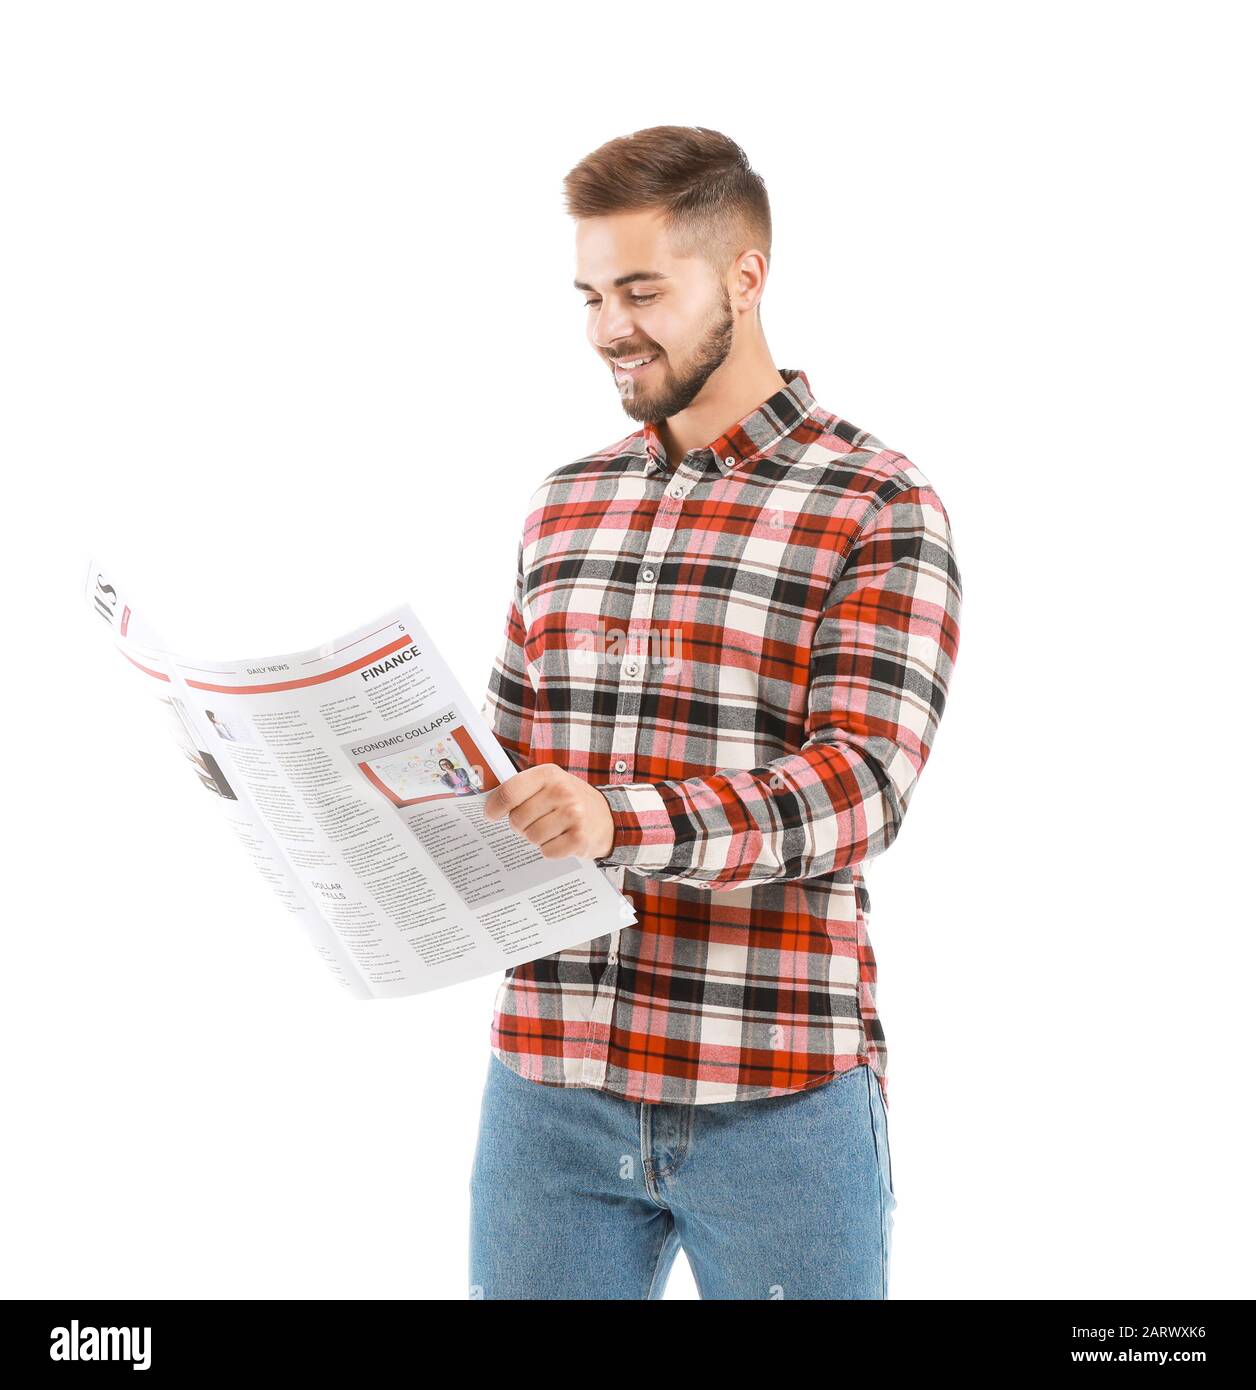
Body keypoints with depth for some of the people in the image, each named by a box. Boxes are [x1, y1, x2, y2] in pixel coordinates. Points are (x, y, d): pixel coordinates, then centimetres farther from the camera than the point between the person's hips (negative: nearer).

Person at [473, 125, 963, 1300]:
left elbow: (863, 784, -15)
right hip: (549, 1080, 5)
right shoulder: (564, 507, 13)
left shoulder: (879, 509, -5)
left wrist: (620, 823, -29)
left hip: (778, 1093, -4)